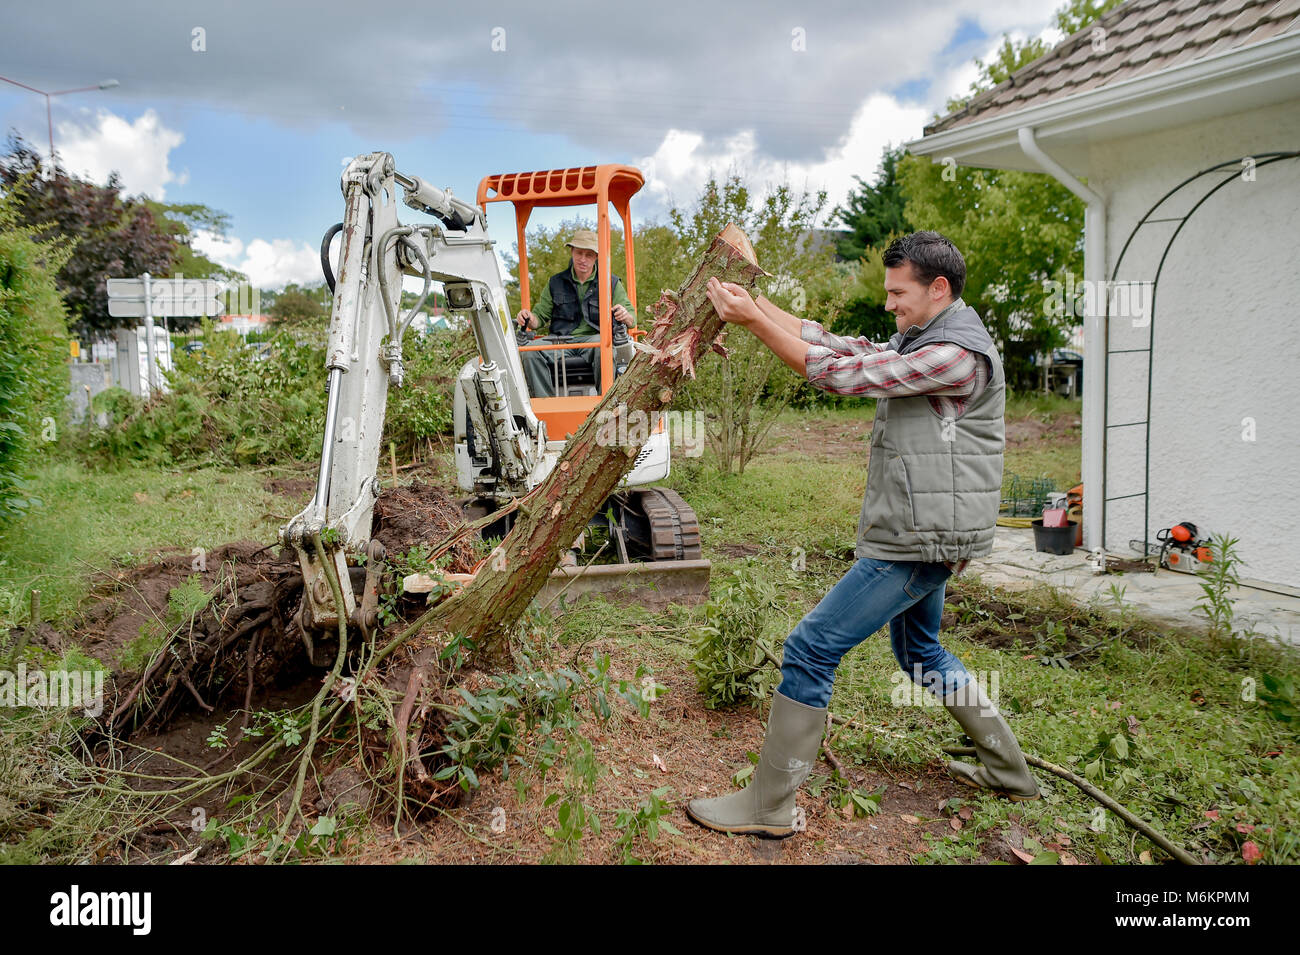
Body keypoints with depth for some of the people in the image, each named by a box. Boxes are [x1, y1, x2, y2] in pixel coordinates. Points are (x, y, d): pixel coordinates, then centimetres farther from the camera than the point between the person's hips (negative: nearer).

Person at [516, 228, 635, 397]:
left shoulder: (611, 283, 12)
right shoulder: (556, 282, 17)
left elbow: (632, 321, 8)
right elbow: (540, 316, 19)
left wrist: (625, 316, -18)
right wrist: (530, 319, -6)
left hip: (594, 337, -2)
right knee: (529, 351, -27)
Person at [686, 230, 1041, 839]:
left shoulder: (958, 355, -17)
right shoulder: (918, 342, 14)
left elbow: (838, 374, -20)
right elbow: (835, 344, 10)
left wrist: (752, 320, -17)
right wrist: (754, 303, 2)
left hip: (919, 543, -11)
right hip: (917, 536, 11)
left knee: (810, 650, -9)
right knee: (919, 653, 25)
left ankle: (769, 806, 1)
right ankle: (1008, 771, 37)